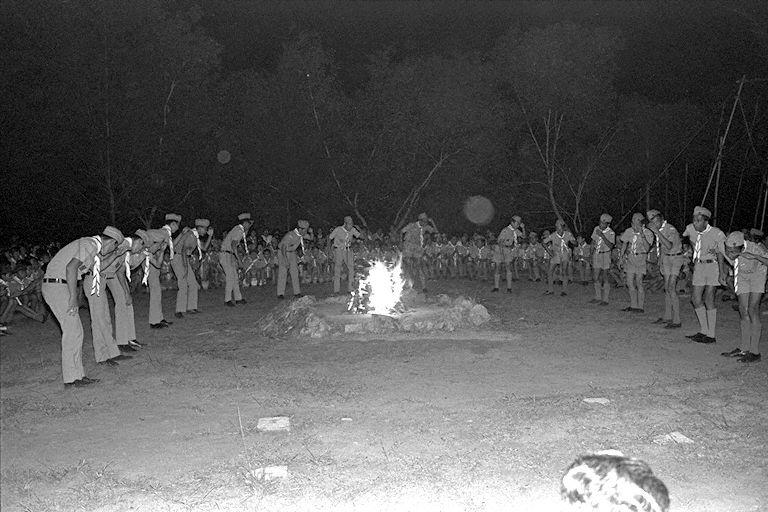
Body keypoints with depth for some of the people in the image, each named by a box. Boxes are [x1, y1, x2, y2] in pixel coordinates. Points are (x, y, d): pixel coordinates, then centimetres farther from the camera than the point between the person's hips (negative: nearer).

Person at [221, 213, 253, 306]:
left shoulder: (239, 229, 12)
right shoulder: (238, 231, -17)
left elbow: (243, 239, 32)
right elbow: (233, 245, -28)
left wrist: (247, 228, 20)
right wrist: (239, 259, -28)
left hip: (230, 256, 10)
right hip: (226, 255, -10)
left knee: (235, 278, 10)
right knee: (230, 277, -12)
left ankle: (238, 298, 14)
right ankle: (227, 300, -8)